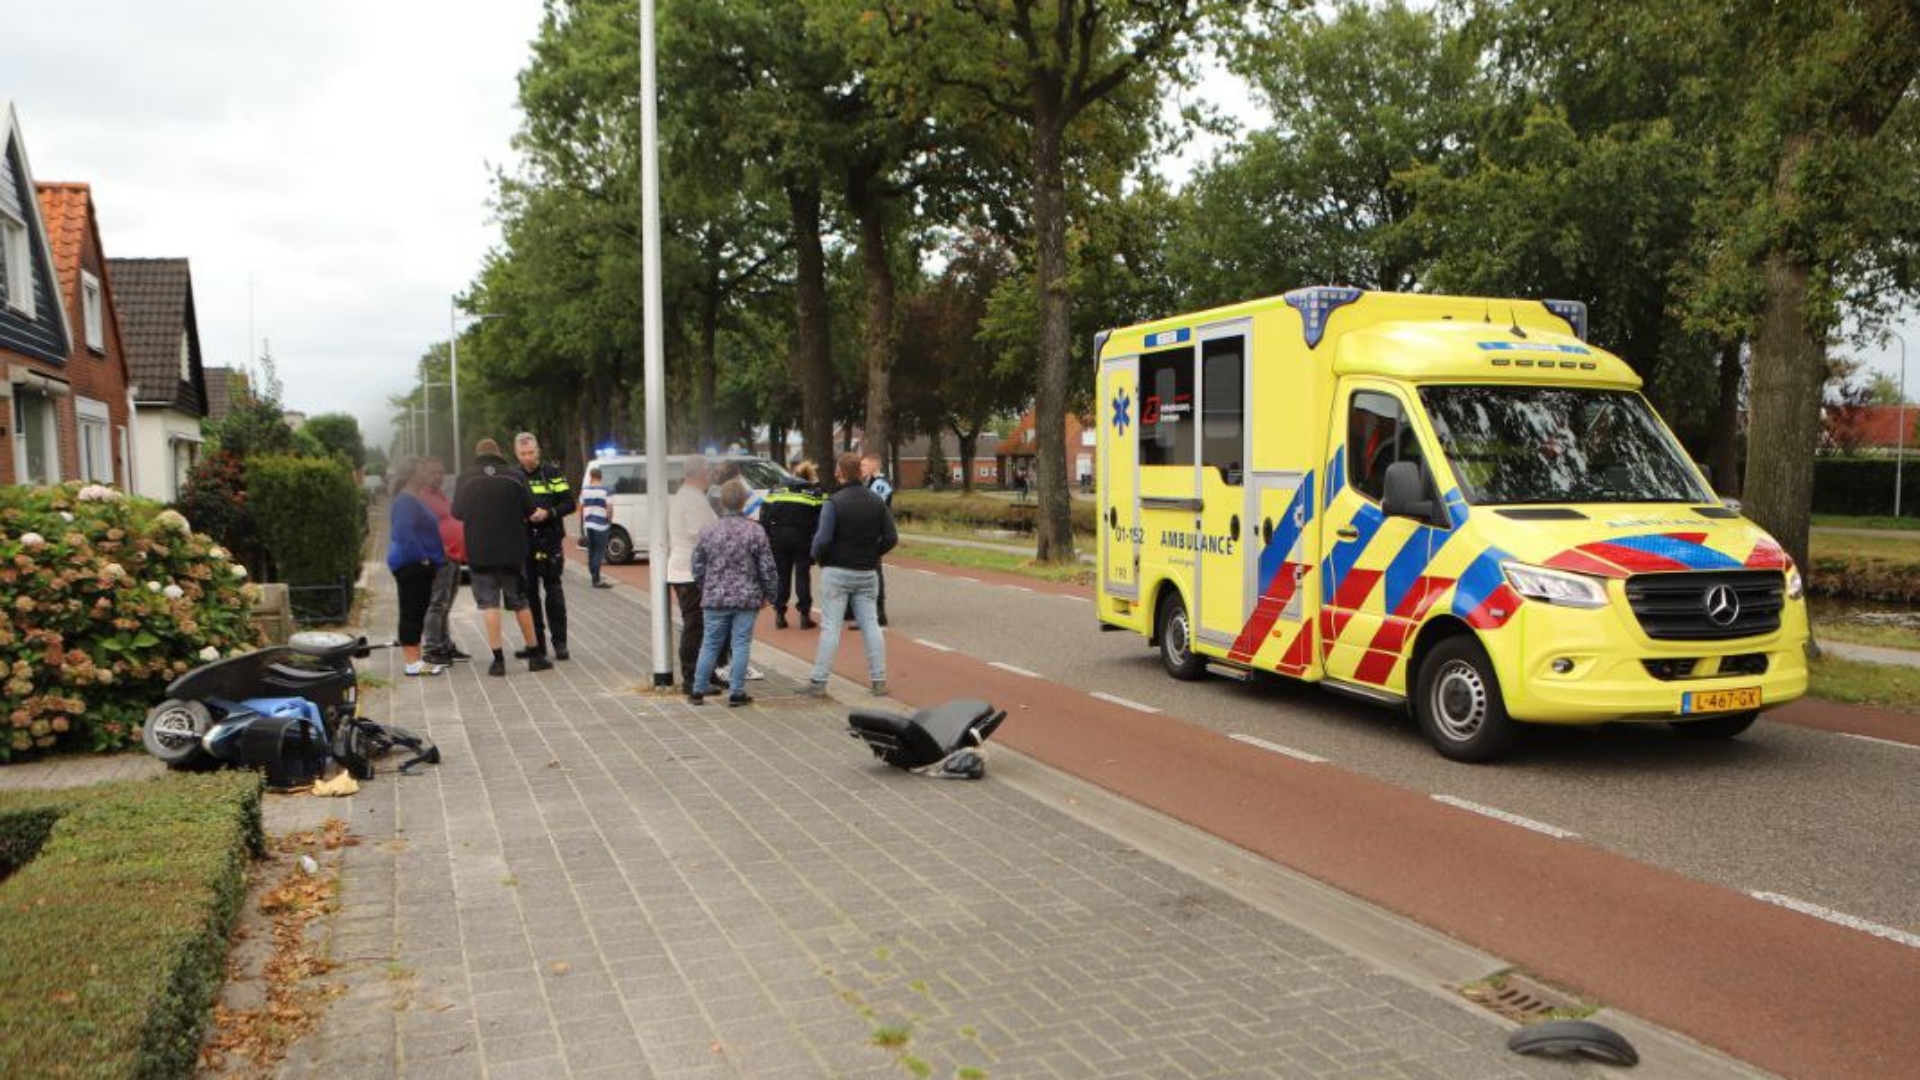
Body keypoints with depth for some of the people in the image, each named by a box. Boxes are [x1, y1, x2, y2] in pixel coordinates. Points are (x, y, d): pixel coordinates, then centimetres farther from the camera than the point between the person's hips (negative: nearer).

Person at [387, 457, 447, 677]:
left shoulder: (413, 500, 18)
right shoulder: (405, 501, -15)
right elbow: (404, 532, -25)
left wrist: (431, 560, 20)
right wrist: (422, 558, -22)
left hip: (419, 566, 10)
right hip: (410, 565, -10)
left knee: (418, 613, 13)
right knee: (412, 612, -7)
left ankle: (416, 660, 18)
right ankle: (413, 663, -4)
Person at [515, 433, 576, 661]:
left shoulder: (552, 474, 2)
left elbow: (569, 503, 0)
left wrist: (548, 513, -16)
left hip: (549, 541, -3)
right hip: (523, 542, 3)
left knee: (554, 591, -3)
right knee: (529, 592, 7)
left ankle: (559, 642, 2)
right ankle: (536, 642, 15)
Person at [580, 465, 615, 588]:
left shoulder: (585, 490, 7)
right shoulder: (606, 490, -7)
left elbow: (581, 509, 12)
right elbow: (609, 509, -13)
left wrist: (582, 526, 22)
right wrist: (610, 522, 2)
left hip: (588, 525, 5)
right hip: (601, 526, -5)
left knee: (591, 552, 13)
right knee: (599, 552, -4)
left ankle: (594, 577, 19)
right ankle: (596, 580, -8)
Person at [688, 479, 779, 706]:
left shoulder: (708, 532, -3)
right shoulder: (756, 531, -7)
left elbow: (697, 568, 4)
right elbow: (767, 568, -4)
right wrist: (767, 595, 9)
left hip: (715, 598, 2)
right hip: (747, 598, -1)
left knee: (710, 644, 11)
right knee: (740, 645, 5)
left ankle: (698, 690, 18)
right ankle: (736, 693, 7)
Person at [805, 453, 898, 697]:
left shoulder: (834, 503, -13)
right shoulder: (877, 502, 3)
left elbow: (823, 539, -19)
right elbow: (891, 538, 2)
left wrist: (817, 556, 0)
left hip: (837, 571, -4)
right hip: (867, 573, 4)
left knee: (830, 626, -1)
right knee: (870, 625, 9)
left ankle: (818, 681, 0)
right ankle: (879, 680, 9)